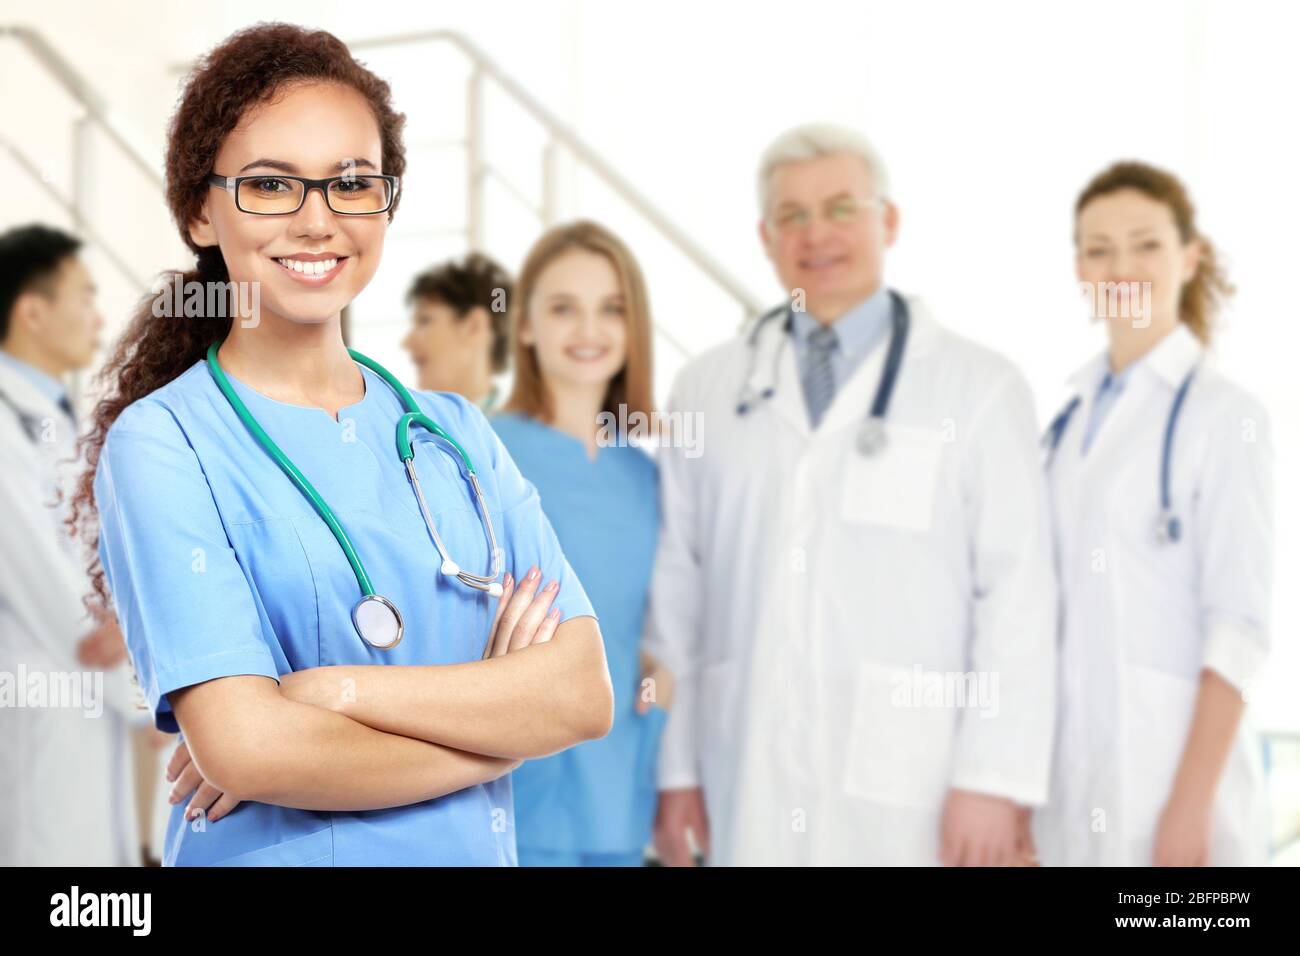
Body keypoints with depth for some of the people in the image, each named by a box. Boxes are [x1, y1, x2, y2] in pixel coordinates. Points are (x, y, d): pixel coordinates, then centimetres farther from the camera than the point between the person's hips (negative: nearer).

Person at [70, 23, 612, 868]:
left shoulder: (456, 432, 2)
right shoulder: (160, 442, -11)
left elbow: (585, 693, -8)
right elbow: (243, 747, -21)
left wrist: (334, 690, -19)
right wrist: (501, 711, -13)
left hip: (479, 848, 4)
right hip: (272, 852, -4)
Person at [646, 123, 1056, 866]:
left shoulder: (979, 387, 3)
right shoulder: (708, 390, 12)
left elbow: (1018, 598, -2)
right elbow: (676, 591, 11)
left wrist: (994, 780, -8)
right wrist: (676, 766, 7)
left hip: (906, 797, -3)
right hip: (752, 792, 3)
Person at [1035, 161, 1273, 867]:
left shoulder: (1223, 416, -6)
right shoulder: (1073, 419, 11)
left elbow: (1238, 626, -11)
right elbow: (1059, 609, 12)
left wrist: (1192, 804, -16)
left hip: (1170, 754, -5)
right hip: (1069, 763, 5)